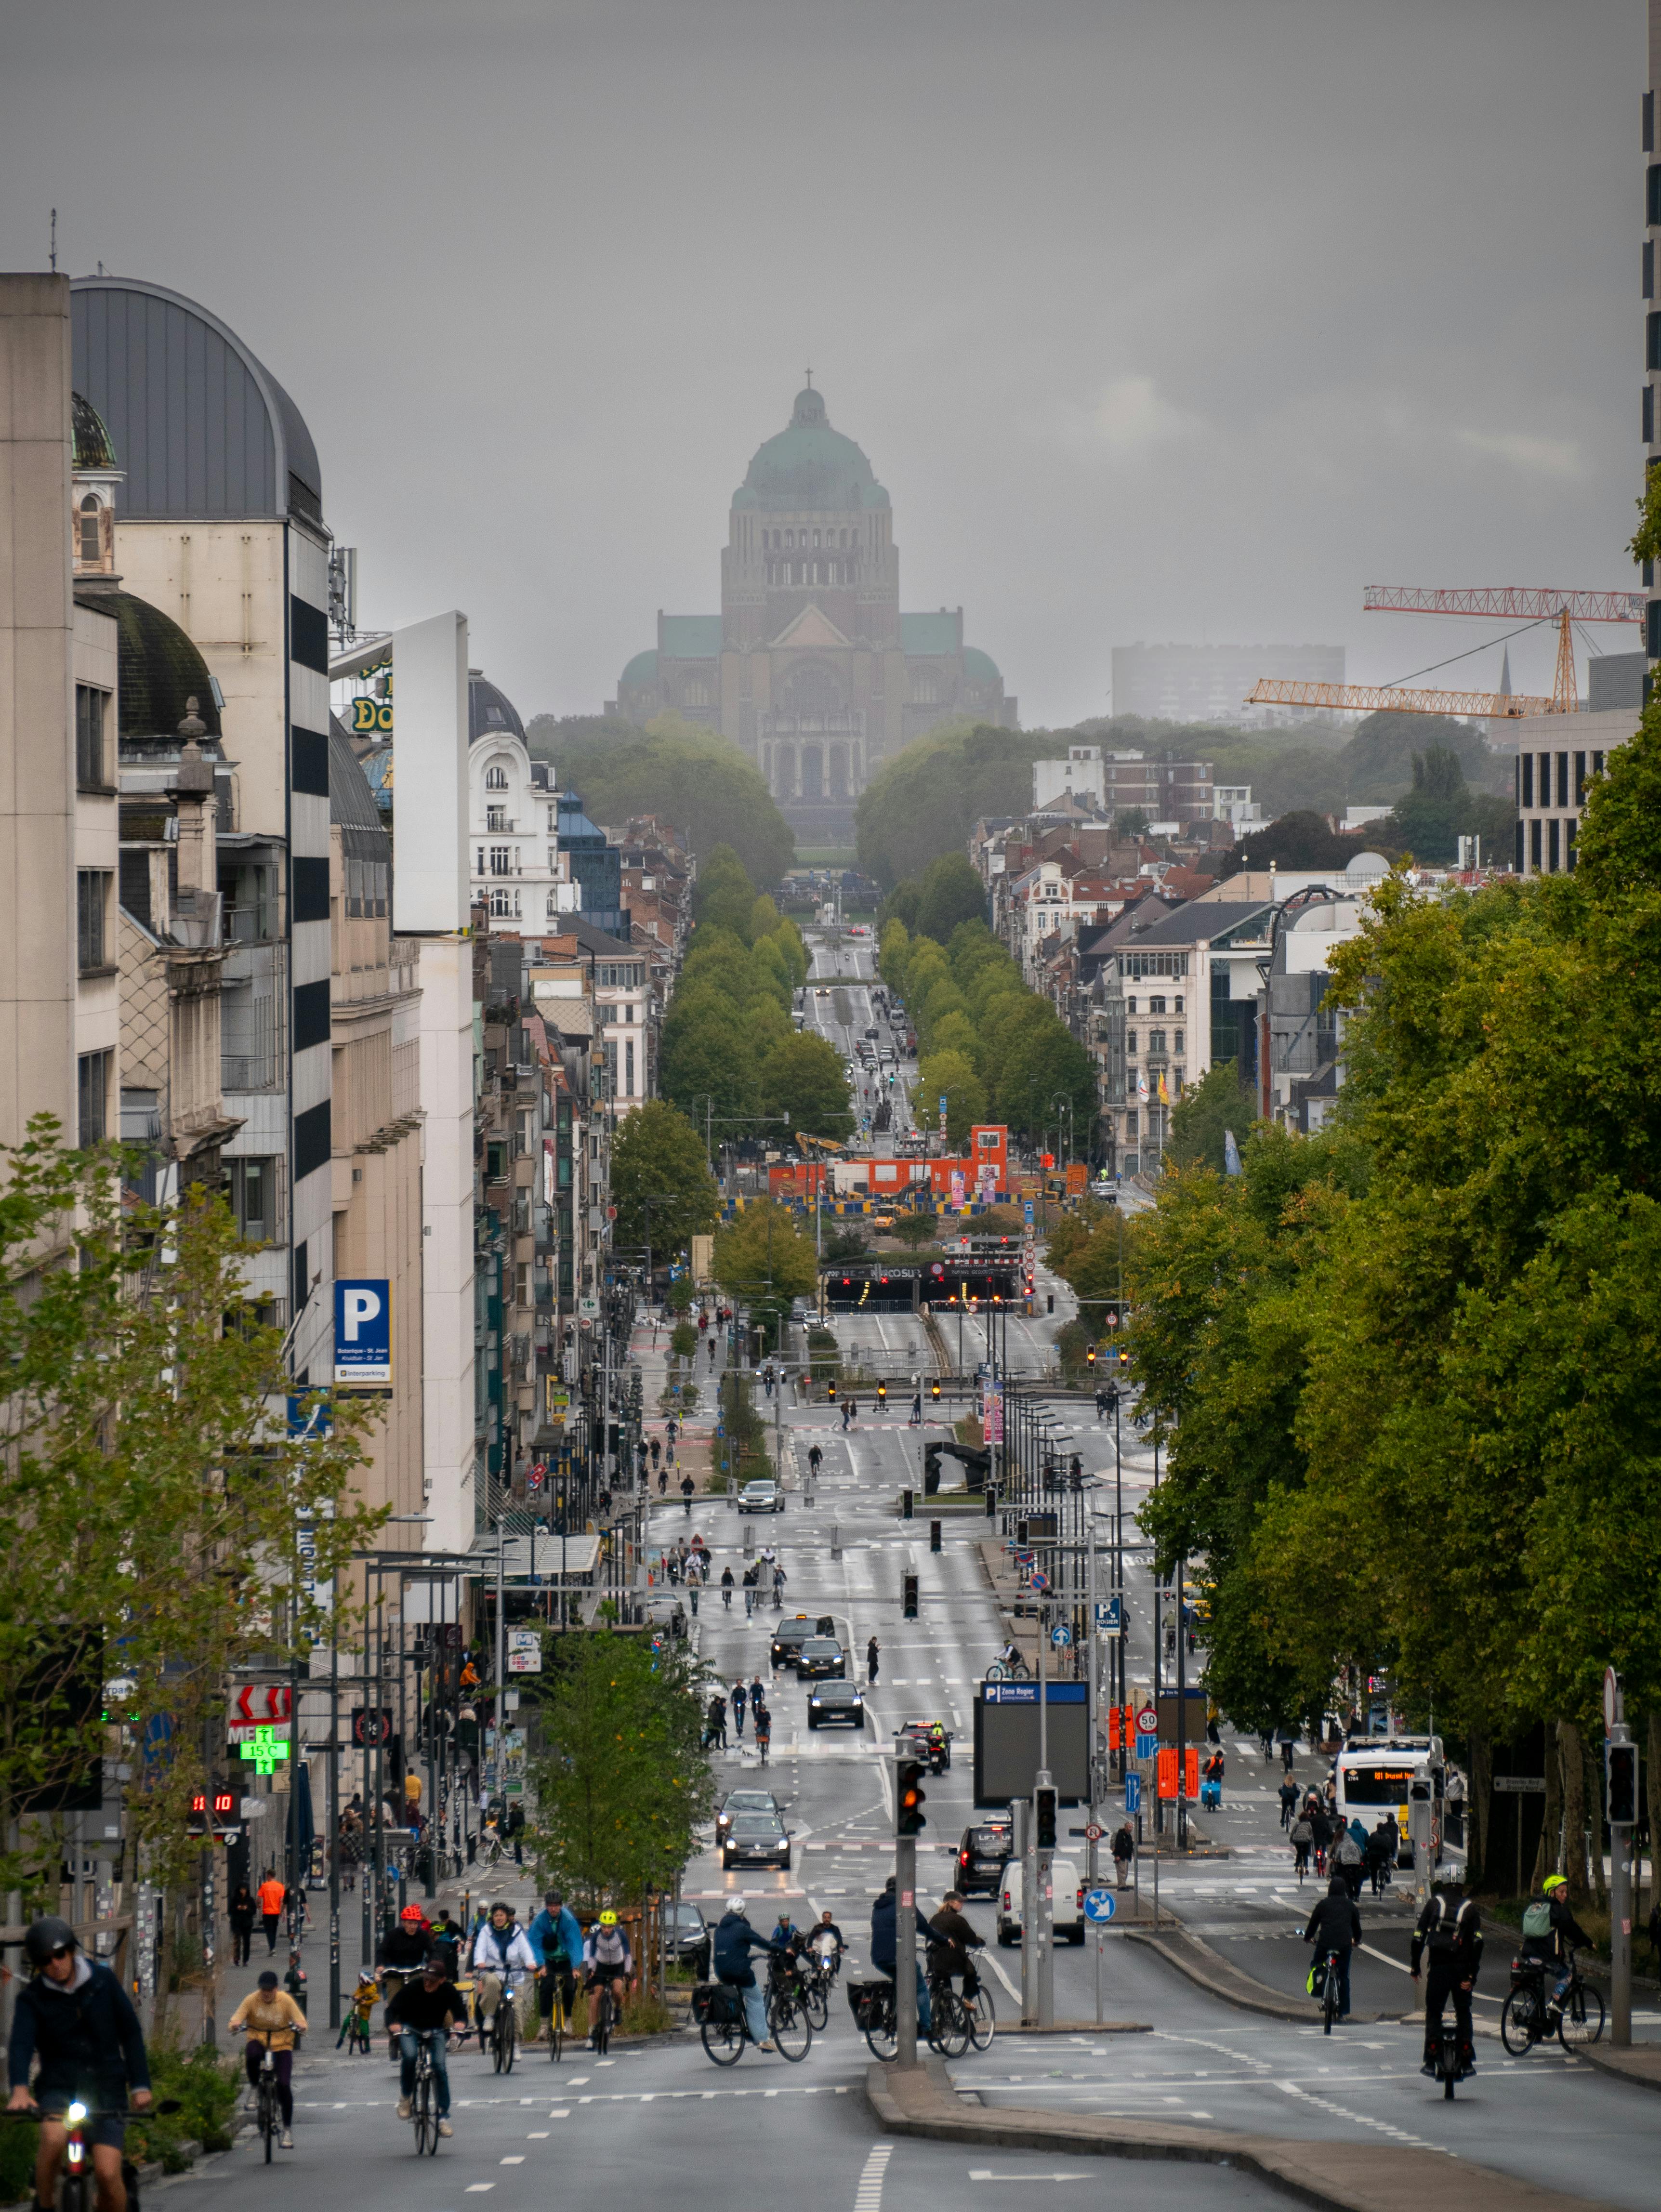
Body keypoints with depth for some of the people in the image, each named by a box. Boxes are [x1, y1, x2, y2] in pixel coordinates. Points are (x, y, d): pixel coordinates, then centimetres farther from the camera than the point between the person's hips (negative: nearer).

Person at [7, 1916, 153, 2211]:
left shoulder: (103, 1980, 2)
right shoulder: (32, 1998, -2)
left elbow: (130, 2032, 7)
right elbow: (21, 2044, -17)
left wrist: (140, 2085, -2)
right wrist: (20, 2088, -36)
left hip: (106, 2088, 1)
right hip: (59, 2086, -1)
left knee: (108, 2173, -15)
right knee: (54, 2137, -33)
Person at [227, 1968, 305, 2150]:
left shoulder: (286, 2000, -7)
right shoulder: (252, 2000, -7)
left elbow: (299, 2018, -10)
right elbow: (237, 2017, -13)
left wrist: (301, 2025, -34)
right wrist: (235, 2024, -36)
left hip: (281, 2045, 0)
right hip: (258, 2040, 0)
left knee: (284, 2085, -13)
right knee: (252, 2057, -39)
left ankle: (288, 2129, -1)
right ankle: (254, 2086, -8)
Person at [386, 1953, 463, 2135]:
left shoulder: (449, 1991, -13)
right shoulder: (411, 1988, -19)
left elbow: (461, 2012, -7)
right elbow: (392, 2010, -18)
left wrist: (460, 2023, -31)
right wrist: (394, 2024, -40)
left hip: (436, 2031, 2)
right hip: (410, 2030, -2)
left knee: (440, 2067, -18)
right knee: (410, 2056, -33)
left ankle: (443, 2116, -12)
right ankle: (405, 2096, -9)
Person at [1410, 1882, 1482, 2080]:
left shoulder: (1433, 1904, 1)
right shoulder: (1470, 1908, 1)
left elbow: (1418, 1938, -1)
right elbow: (1477, 1943, -7)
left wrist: (1414, 1966, 9)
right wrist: (1472, 1975, -7)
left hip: (1438, 1968, -1)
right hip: (1462, 1970, 1)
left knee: (1433, 2013, 8)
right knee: (1463, 2013, 12)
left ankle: (1430, 2063, 2)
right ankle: (1467, 2062, 9)